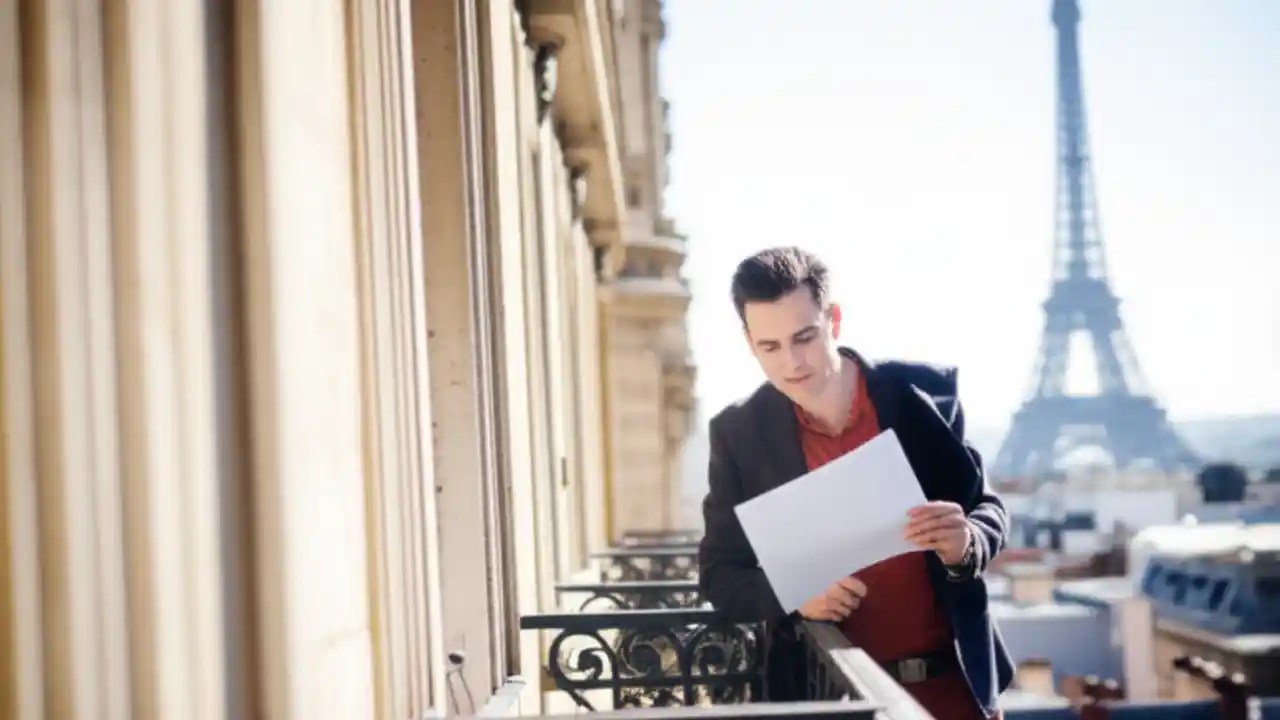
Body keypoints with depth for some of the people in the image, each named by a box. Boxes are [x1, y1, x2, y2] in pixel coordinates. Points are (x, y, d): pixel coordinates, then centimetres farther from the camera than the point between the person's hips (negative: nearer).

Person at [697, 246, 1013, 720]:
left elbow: (987, 509, 4)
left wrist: (965, 544, -20)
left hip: (953, 680, 0)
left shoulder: (922, 394, -4)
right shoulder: (739, 433, -2)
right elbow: (719, 573, 2)